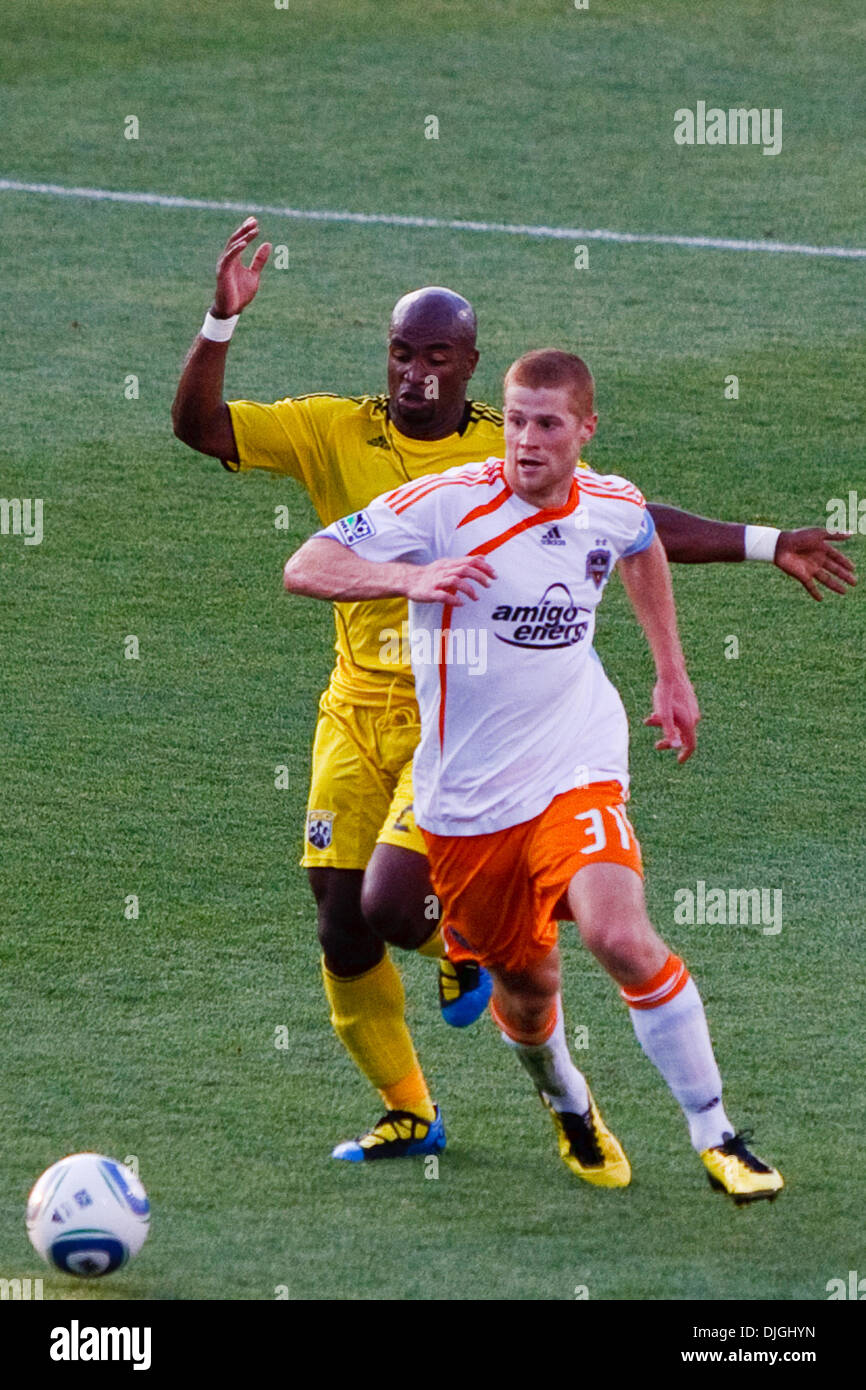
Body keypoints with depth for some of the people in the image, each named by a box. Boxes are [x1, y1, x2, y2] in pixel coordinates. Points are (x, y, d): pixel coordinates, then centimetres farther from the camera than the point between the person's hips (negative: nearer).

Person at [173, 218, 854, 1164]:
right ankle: (405, 1113, 23)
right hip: (356, 718, 3)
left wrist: (766, 545, 1)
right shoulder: (334, 433, -1)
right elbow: (199, 426, -6)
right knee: (341, 934, 2)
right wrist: (222, 321, -21)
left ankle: (463, 946, 18)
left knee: (386, 907, -20)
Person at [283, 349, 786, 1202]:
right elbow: (304, 568, -19)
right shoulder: (444, 504, -14)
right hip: (465, 795, -1)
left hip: (577, 769, 1)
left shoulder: (614, 507, 0)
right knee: (524, 984, 10)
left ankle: (715, 1137, -10)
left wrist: (672, 676, 28)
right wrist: (412, 578, -36)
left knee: (621, 938, -23)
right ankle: (569, 1108, 45)